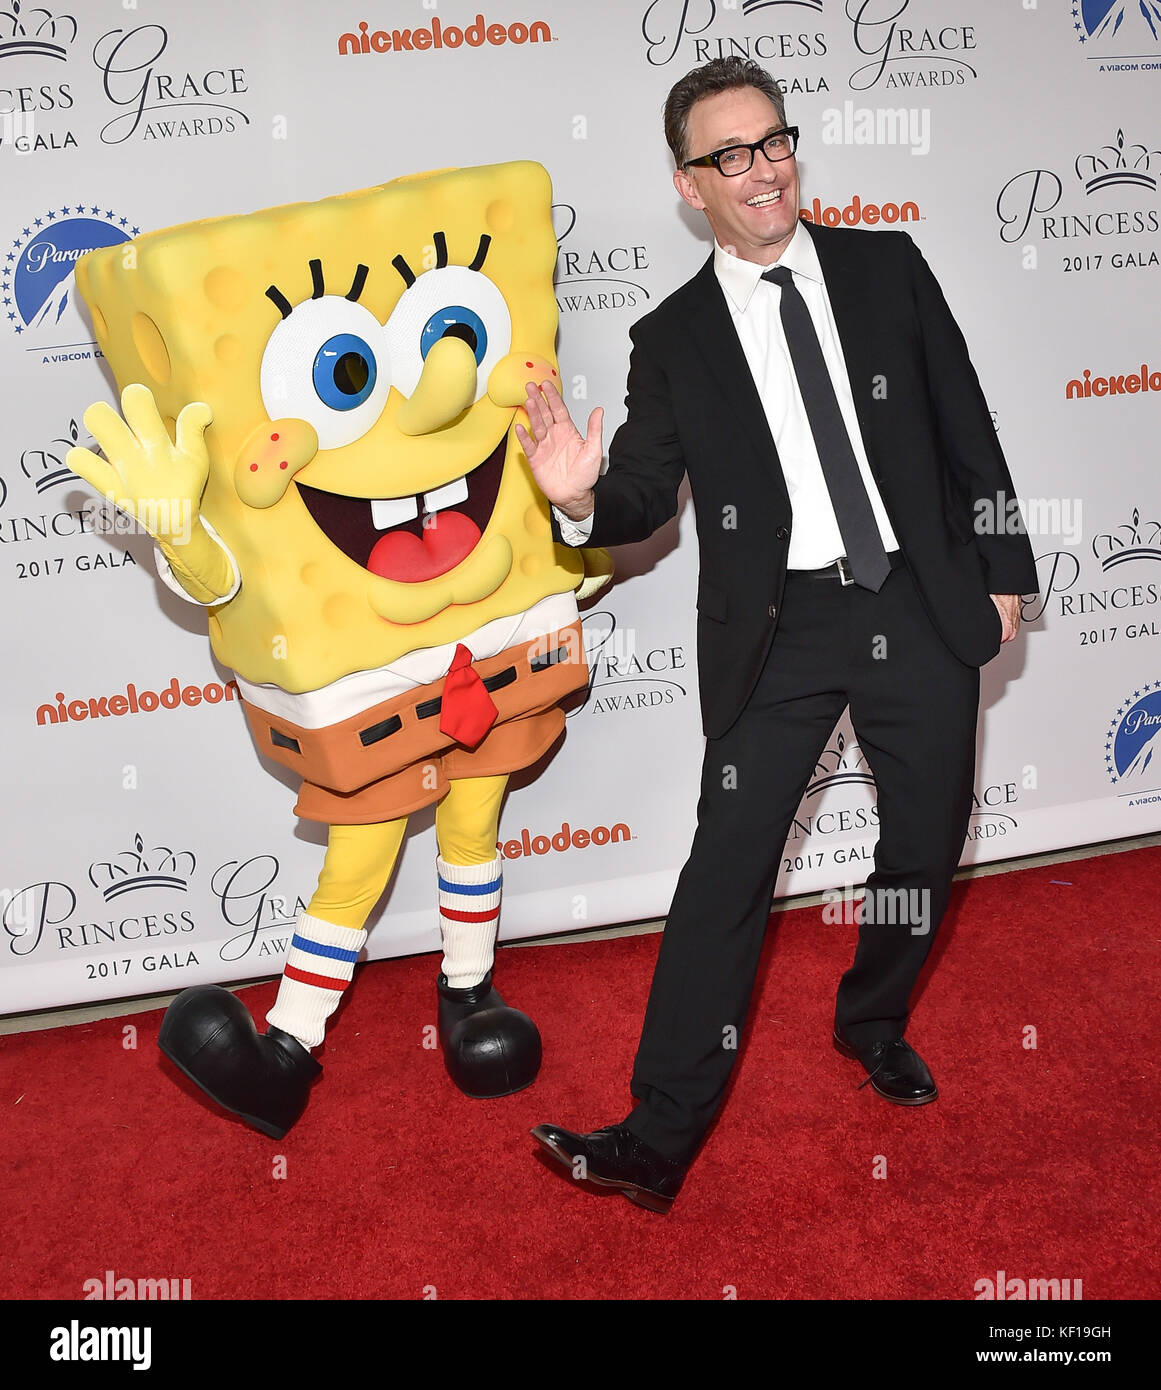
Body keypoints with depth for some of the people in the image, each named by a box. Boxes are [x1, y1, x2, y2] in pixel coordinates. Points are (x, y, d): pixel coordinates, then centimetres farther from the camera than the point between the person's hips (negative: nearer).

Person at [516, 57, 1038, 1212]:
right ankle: (659, 1139, 1)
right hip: (780, 633, -2)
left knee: (926, 843, 14)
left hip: (922, 607, 3)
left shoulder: (888, 269, 4)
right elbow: (643, 499, -1)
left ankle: (872, 1022, 43)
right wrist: (582, 500, -24)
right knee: (728, 868, -6)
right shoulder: (675, 339, 0)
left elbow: (965, 428, 8)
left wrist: (1001, 567, 7)